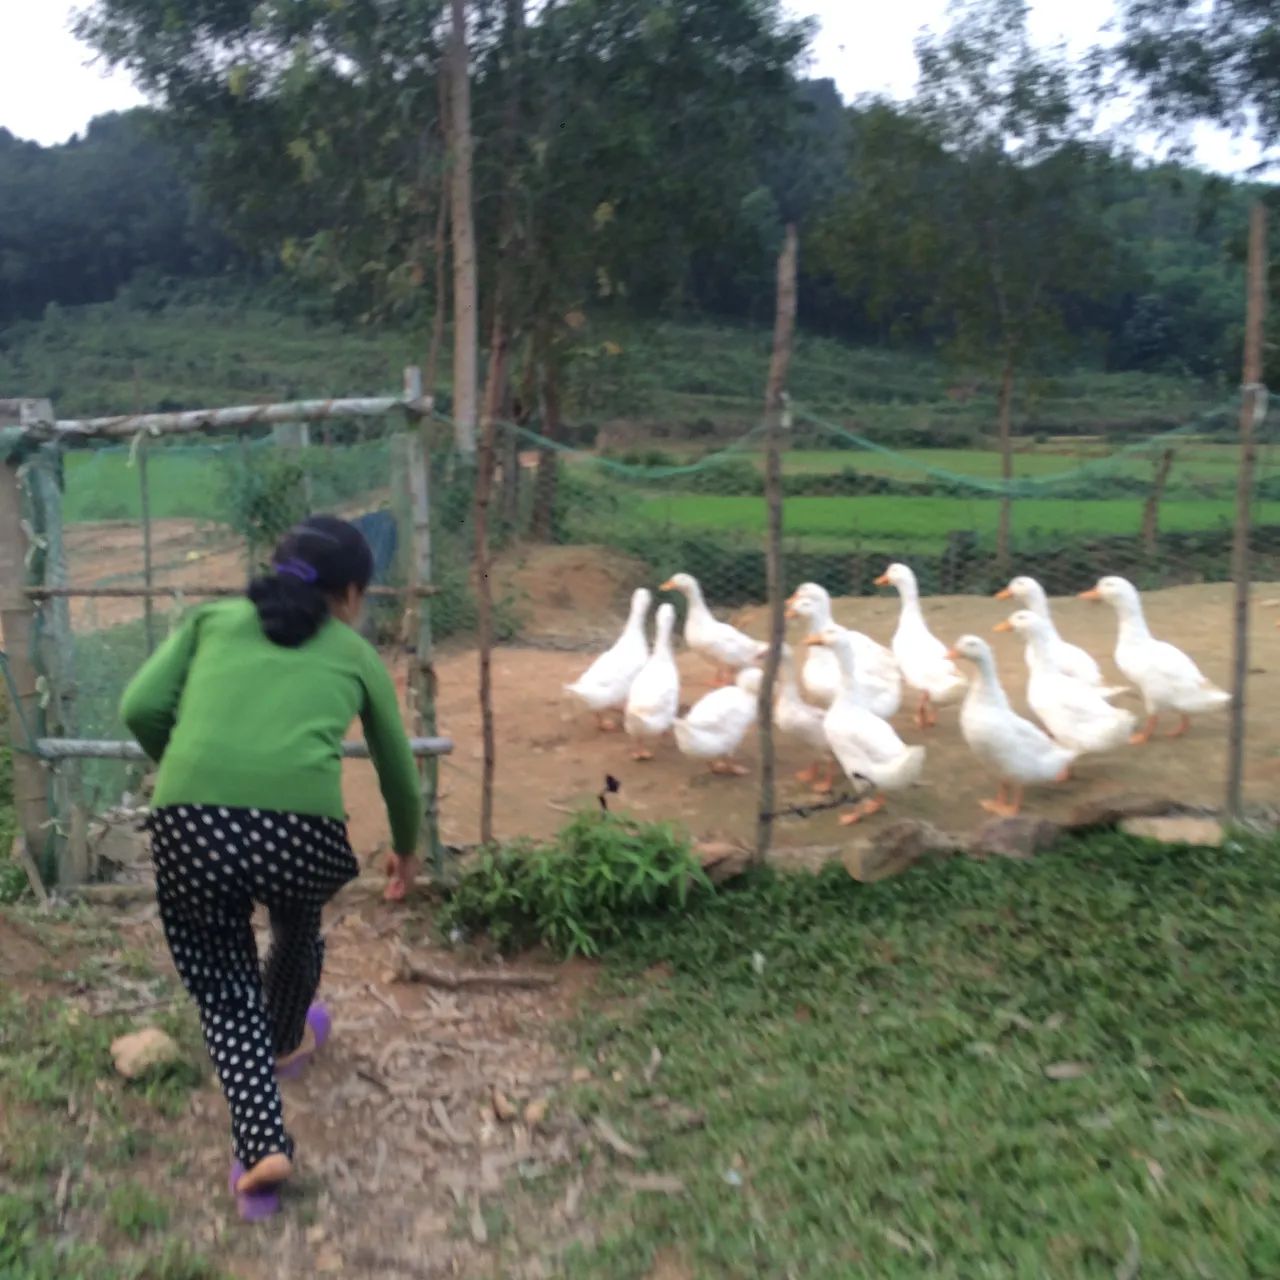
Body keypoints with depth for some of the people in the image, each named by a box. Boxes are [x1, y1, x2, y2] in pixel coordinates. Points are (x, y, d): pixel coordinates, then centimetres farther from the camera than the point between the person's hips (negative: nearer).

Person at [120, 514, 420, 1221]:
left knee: (221, 986, 21)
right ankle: (285, 1043, 57)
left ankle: (261, 1145, 10)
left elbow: (141, 708, 8)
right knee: (297, 935, 33)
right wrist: (405, 847, 47)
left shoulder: (214, 617, 21)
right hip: (301, 824, 0)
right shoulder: (354, 651, 21)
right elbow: (397, 766, 31)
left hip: (190, 824, 0)